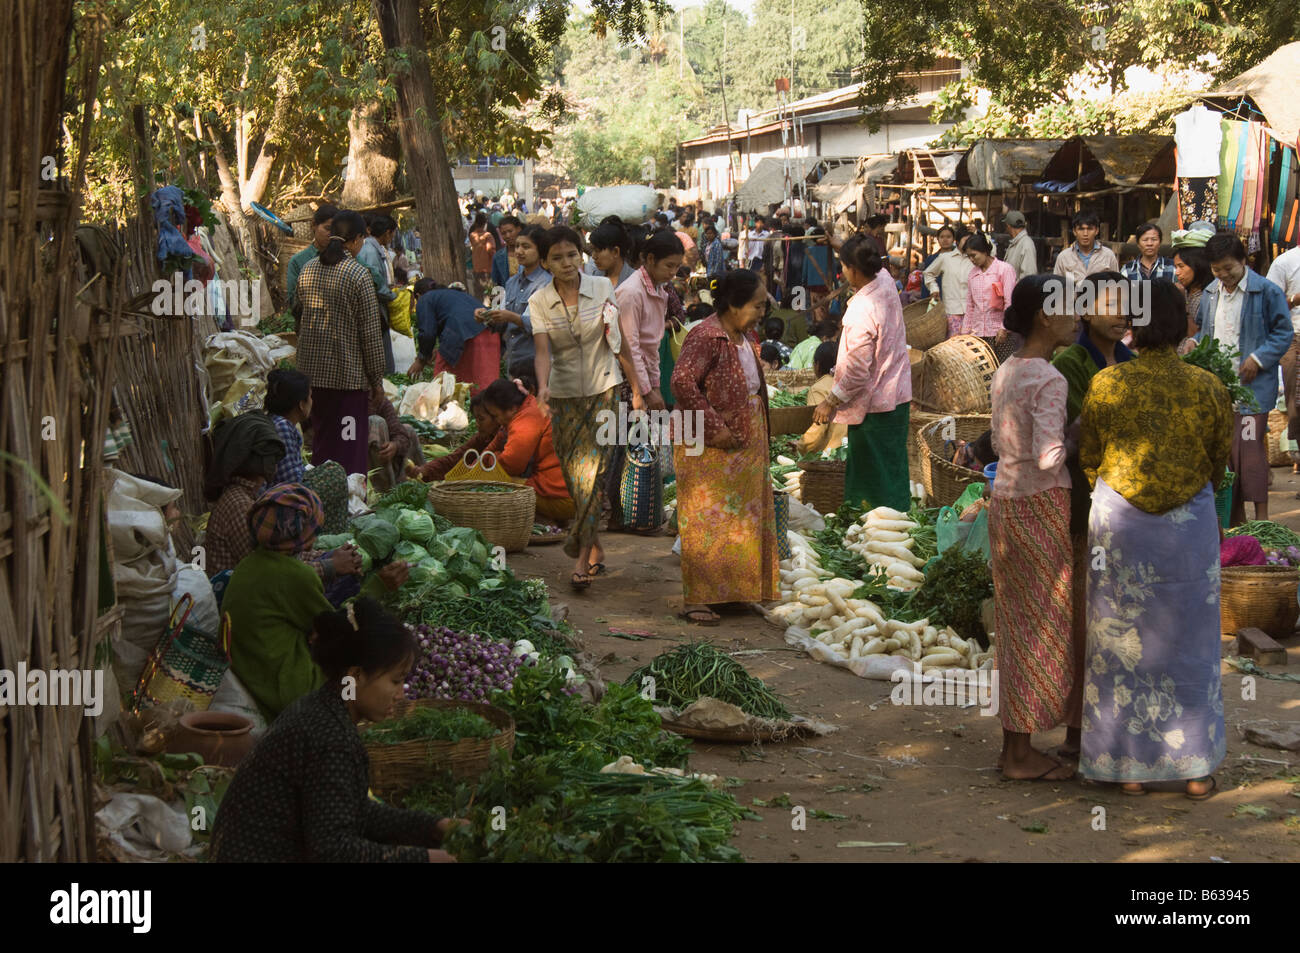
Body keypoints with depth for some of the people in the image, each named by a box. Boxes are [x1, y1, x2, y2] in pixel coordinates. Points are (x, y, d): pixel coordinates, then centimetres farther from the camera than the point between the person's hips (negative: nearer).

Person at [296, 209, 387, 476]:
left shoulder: (307, 270, 5)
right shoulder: (358, 274, -12)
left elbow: (300, 317, 13)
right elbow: (370, 331, -11)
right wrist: (377, 378, -4)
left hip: (313, 369, 6)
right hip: (348, 372, -6)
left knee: (320, 439, 16)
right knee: (350, 442, 0)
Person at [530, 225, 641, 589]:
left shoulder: (602, 289, -5)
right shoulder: (539, 302, -5)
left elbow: (620, 342, 2)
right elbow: (543, 351, -15)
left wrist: (636, 389, 4)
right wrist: (542, 388, -34)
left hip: (603, 389, -2)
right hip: (563, 395, 2)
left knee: (593, 470, -13)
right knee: (574, 476, 5)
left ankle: (582, 556, -13)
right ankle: (595, 548, 22)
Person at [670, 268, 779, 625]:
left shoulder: (743, 337, 10)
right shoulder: (705, 338, -20)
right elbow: (682, 382, -30)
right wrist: (714, 428, -26)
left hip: (744, 445, 9)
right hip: (710, 448, -9)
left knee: (741, 519, 14)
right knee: (707, 521, -6)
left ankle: (731, 590, 25)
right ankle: (695, 600, -3)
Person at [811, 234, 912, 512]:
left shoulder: (861, 313, -28)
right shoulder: (885, 281, -5)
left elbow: (857, 372, -24)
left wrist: (830, 402, -13)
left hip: (873, 404, -9)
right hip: (898, 394, 9)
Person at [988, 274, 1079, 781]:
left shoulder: (1007, 372, 8)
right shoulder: (1050, 381, -20)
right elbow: (1048, 458, -28)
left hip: (1009, 505, 9)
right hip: (1040, 511, -9)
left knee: (1021, 627, 14)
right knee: (1040, 632, 0)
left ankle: (1015, 744, 20)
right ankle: (1022, 756, 6)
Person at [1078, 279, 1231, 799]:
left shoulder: (1107, 384, -11)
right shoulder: (1209, 388, -7)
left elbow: (1088, 458, -1)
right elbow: (1219, 464, 3)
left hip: (1120, 522, -1)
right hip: (1191, 523, 1)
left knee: (1126, 640, 10)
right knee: (1189, 640, 12)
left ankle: (1132, 765, 15)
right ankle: (1196, 766, 16)